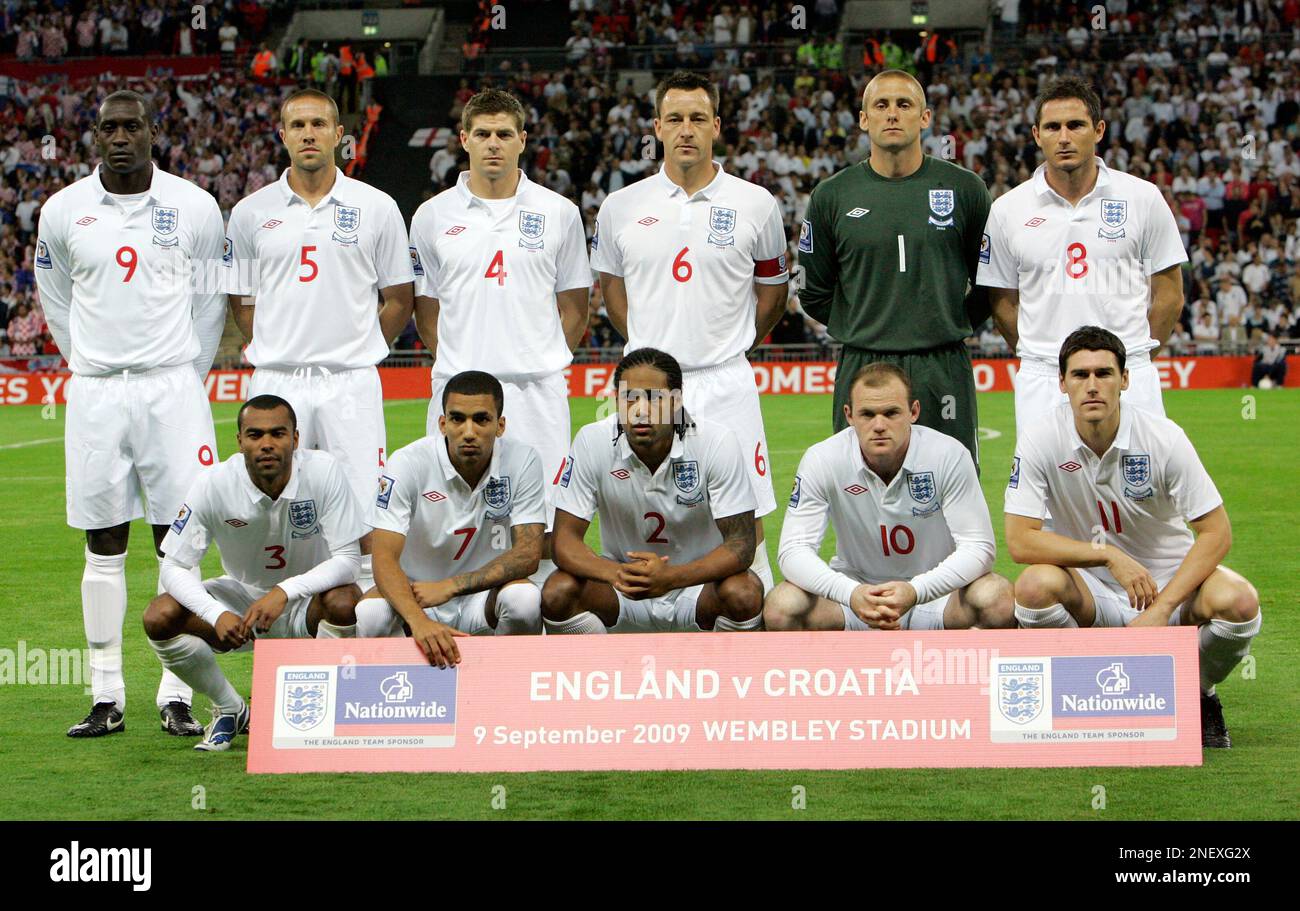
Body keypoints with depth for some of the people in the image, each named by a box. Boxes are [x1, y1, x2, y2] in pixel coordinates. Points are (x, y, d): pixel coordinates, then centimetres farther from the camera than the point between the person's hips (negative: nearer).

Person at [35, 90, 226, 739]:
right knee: (104, 545, 3)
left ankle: (177, 696, 2)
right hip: (94, 391, 1)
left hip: (171, 387, -1)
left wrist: (186, 376, 10)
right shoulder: (63, 211, 3)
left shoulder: (194, 207, 0)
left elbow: (211, 301, 10)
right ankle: (106, 697, 8)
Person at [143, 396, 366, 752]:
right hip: (242, 598, 2)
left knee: (344, 601, -36)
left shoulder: (323, 472, -23)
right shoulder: (214, 485, -19)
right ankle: (230, 709, 3)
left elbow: (348, 559, -23)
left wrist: (284, 592, -38)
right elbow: (174, 565, -15)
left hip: (307, 602, -2)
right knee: (160, 617, -22)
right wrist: (217, 615, -34)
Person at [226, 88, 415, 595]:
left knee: (364, 506, -4)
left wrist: (355, 350, 8)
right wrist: (279, 349, 9)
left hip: (351, 384, -1)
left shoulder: (375, 208, 5)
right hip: (276, 383, 1)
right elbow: (241, 302, 16)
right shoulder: (251, 212, 8)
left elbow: (401, 299, 11)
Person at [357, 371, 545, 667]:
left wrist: (450, 586, -26)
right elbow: (384, 557, -24)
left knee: (525, 598, -32)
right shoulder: (408, 463, -17)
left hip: (483, 596, 1)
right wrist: (418, 621, -44)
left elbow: (528, 554, -15)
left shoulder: (522, 461, -11)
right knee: (370, 614, -33)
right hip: (414, 593, -1)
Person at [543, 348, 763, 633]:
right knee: (558, 593, -28)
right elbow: (565, 539, -15)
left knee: (744, 594, -33)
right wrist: (617, 575, -38)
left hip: (697, 581, -1)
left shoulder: (717, 443, -19)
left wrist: (671, 577, -40)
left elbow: (740, 544, -20)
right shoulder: (593, 441, -15)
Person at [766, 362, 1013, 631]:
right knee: (780, 609, -29)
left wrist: (915, 591, -37)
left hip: (935, 590, -1)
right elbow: (794, 550, -17)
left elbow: (977, 546, -17)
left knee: (998, 601, -32)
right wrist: (850, 593, -38)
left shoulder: (950, 455, -17)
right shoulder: (822, 460, -15)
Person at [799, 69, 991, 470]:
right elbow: (814, 294, 12)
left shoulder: (964, 189, 4)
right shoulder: (832, 196, 5)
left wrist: (951, 327, 7)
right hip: (862, 371, 0)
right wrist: (864, 329, 7)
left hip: (944, 372, 0)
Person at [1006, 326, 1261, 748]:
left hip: (1170, 581, 0)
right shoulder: (1041, 440, -13)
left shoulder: (1163, 437, -15)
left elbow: (1215, 532, -14)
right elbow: (1020, 540, -17)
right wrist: (1109, 555, -25)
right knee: (1036, 584, -33)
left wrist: (1161, 609, -24)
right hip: (1090, 592, 0)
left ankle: (1197, 699, 3)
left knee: (1238, 602, -30)